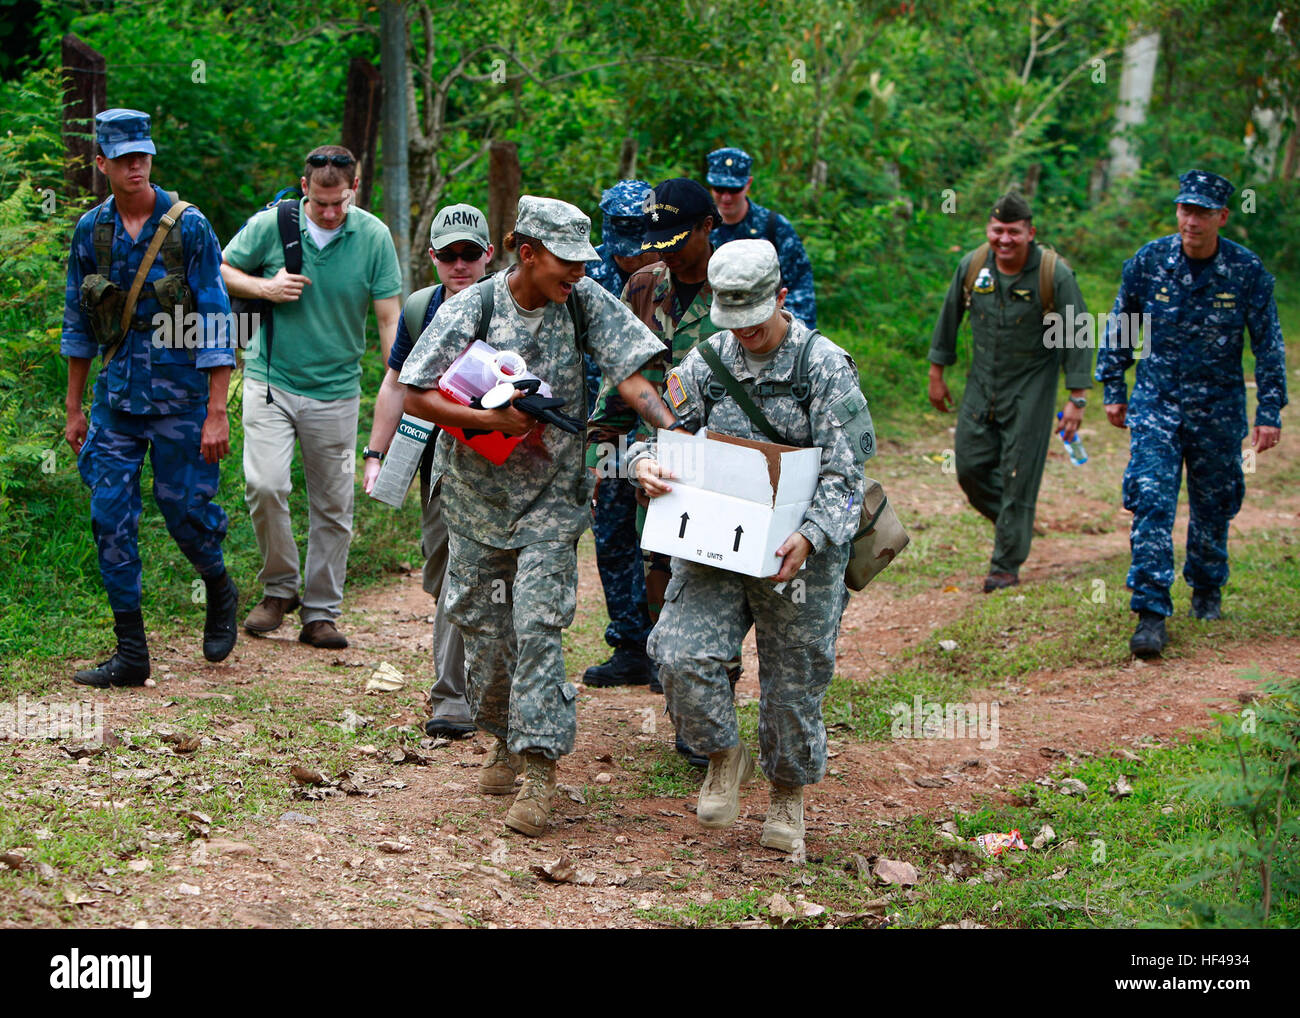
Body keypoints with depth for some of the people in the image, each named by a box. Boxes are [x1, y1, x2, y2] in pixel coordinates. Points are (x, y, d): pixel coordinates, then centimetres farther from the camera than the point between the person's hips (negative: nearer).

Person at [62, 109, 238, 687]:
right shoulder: (92, 231, 3)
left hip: (180, 391, -4)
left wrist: (217, 413, -13)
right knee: (110, 516, -2)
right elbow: (79, 324, 11)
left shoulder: (189, 228, -9)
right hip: (118, 391, 4)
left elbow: (216, 323, -9)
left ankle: (220, 592, 34)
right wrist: (74, 409, 12)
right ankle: (131, 655, 3)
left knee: (184, 507, 1)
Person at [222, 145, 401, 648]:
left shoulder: (374, 238, -5)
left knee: (333, 506, 6)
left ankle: (320, 614, 17)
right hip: (271, 381, -1)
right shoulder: (270, 225, -6)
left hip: (336, 390, 1)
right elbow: (220, 270, 8)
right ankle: (279, 588, 6)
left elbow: (390, 320, -3)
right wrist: (264, 287, -11)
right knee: (265, 485, -16)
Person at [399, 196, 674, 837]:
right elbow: (416, 397, -10)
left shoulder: (584, 303, -7)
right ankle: (506, 740, 32)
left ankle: (540, 769, -14)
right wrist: (495, 421, -21)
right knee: (482, 624, 11)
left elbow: (629, 373, -13)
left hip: (552, 494, -1)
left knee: (538, 622, -14)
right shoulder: (471, 309, -10)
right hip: (477, 492, 1)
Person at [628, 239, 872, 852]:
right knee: (682, 655, -16)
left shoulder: (825, 366, -8)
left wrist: (810, 537, -27)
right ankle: (723, 757, 11)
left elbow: (844, 473, -11)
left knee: (793, 683, 7)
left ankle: (789, 797, 31)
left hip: (796, 553, -3)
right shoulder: (707, 360, 4)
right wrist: (645, 463, -16)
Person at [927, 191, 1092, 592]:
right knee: (971, 466, 2)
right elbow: (949, 318, 10)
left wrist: (1077, 398, -12)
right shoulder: (972, 266, -4)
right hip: (982, 383, 4)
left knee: (1018, 475, -4)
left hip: (1030, 388, -4)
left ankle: (1007, 566, 5)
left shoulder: (1055, 274, -15)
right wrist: (937, 373, 14)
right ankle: (1010, 524, 30)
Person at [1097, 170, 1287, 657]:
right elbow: (1119, 326, 7)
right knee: (1151, 502, -13)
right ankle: (1151, 613, -14)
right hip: (1156, 402, 0)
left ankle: (1206, 589, 38)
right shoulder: (1148, 261, -7)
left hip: (1218, 407, 0)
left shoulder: (1247, 271, -9)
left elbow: (1269, 345, -1)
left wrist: (1269, 412, -4)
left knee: (1214, 504, 12)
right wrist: (1113, 389, 8)